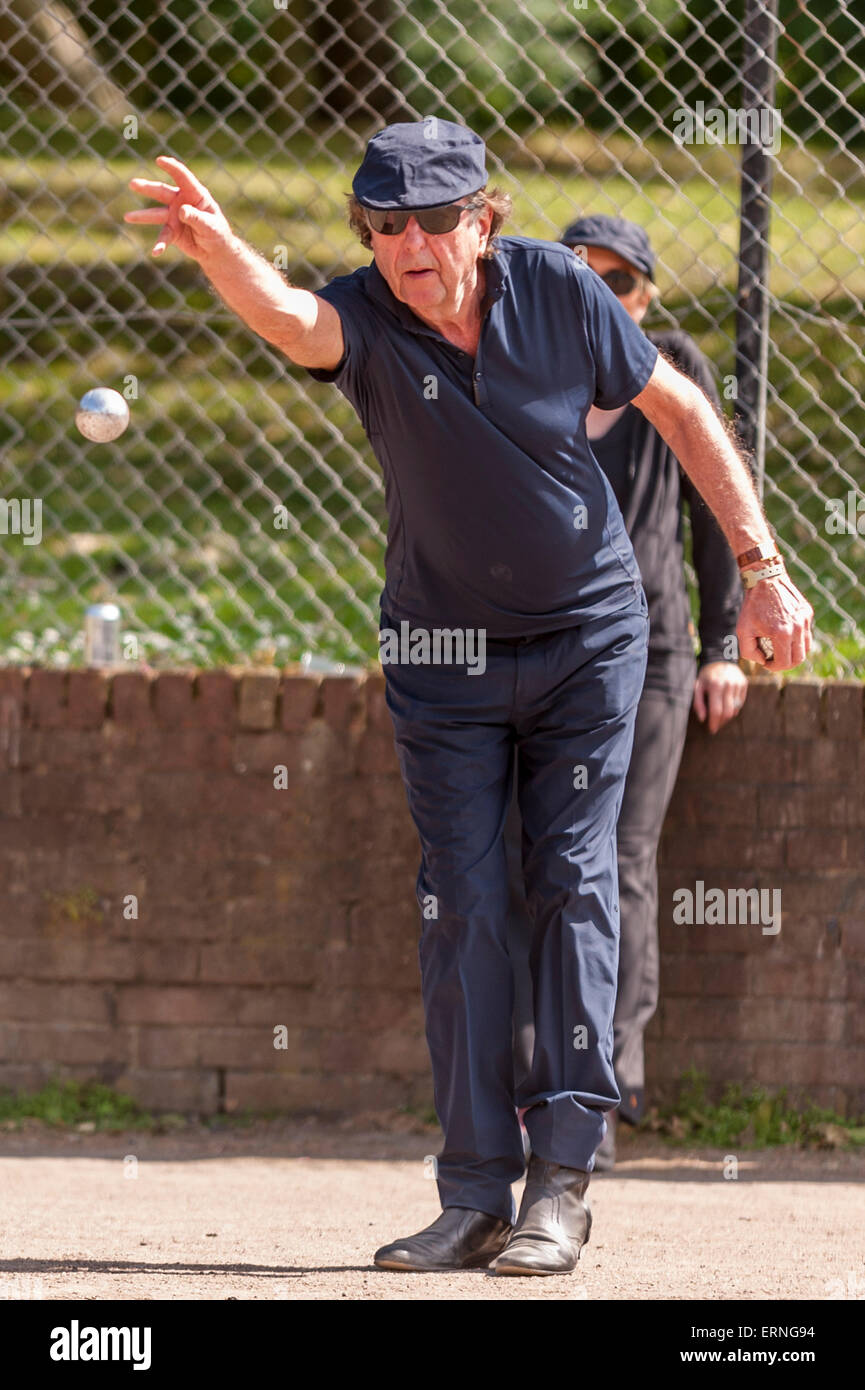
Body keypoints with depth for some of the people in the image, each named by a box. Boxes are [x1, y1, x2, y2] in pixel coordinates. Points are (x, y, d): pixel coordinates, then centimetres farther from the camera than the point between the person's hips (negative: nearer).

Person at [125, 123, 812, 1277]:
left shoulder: (559, 292, -16)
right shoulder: (366, 317, -19)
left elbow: (680, 411, -3)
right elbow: (290, 318, -44)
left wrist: (763, 567, -6)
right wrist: (216, 248, -67)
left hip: (587, 633, -1)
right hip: (445, 652, 1)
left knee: (573, 885, -7)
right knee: (461, 907, -1)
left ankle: (562, 1180, -5)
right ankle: (476, 1196, 2)